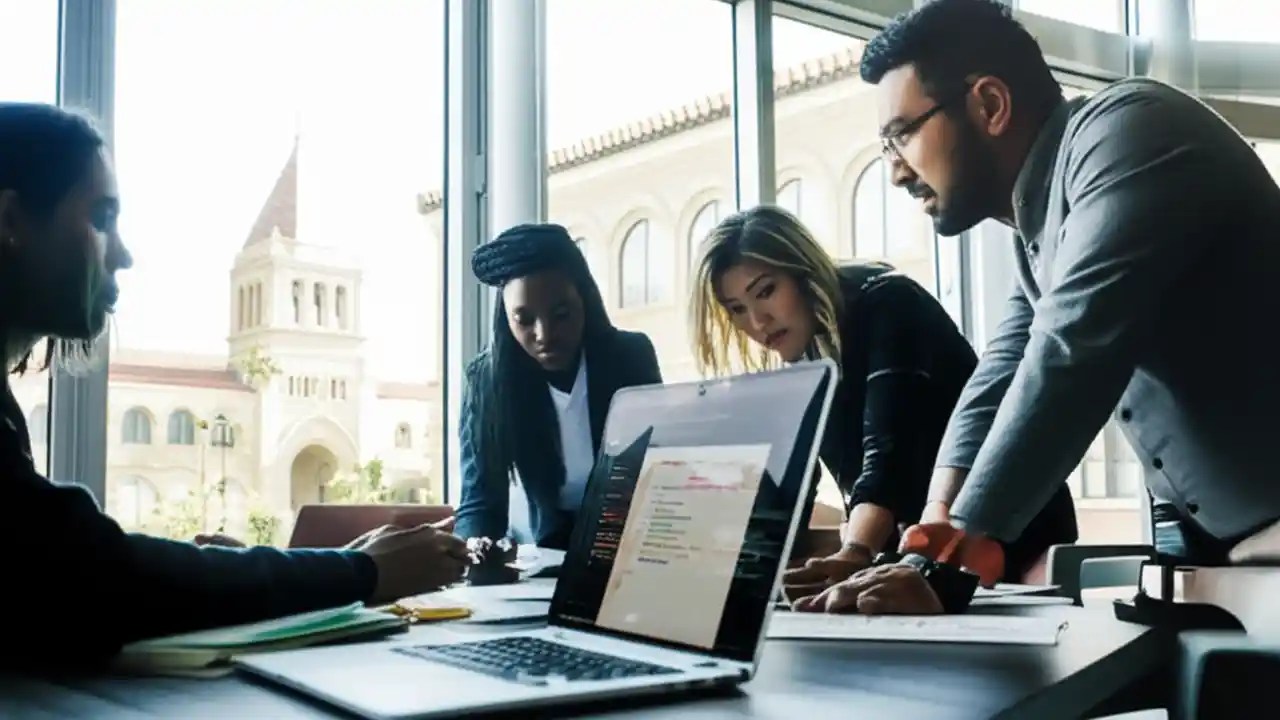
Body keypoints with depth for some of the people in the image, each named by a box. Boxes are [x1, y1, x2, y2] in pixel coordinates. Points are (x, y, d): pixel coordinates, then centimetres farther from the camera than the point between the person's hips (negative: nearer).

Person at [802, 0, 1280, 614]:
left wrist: (946, 566, -29)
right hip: (1198, 538, 8)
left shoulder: (1125, 131, -16)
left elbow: (1069, 357, -27)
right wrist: (933, 536, -9)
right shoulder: (1041, 226, 12)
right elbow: (1000, 378, 7)